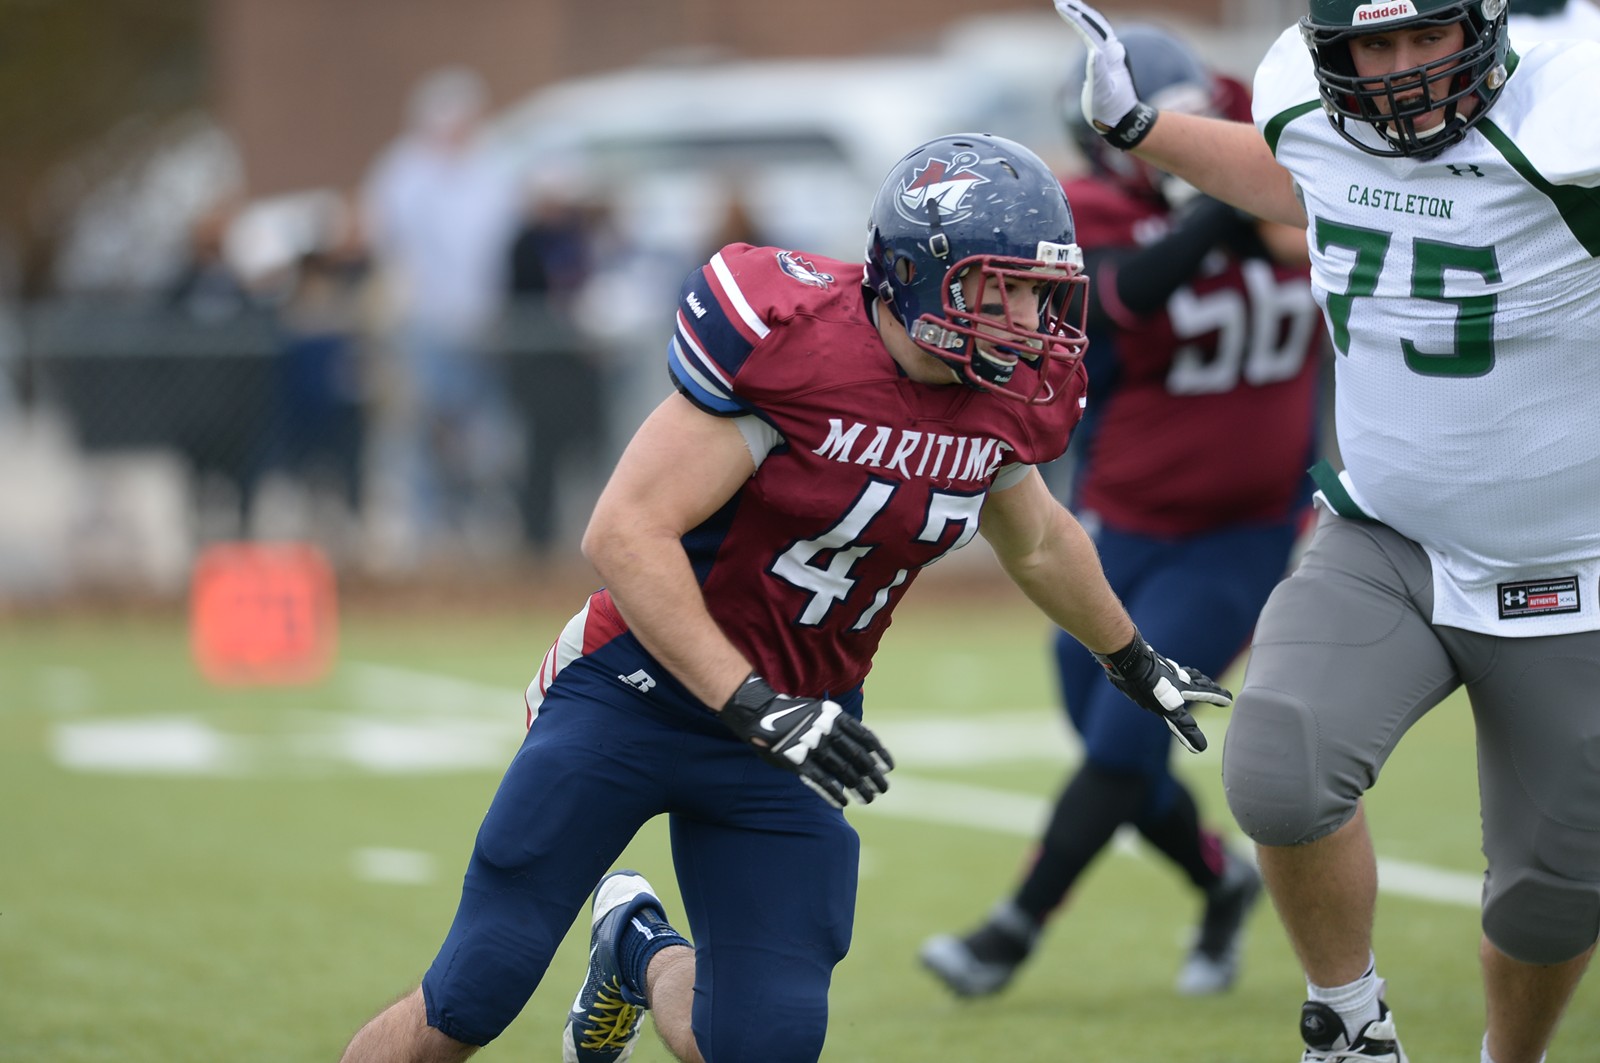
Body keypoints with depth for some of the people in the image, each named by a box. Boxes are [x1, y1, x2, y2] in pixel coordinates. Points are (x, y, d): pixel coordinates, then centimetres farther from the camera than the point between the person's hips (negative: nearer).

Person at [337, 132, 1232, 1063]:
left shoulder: (1009, 394, -5)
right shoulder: (792, 341, -24)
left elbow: (1036, 540, 19)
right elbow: (626, 532, -25)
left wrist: (1133, 660, 33)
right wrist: (751, 706, -31)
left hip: (801, 721, 5)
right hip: (644, 688, -5)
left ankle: (641, 954, 31)